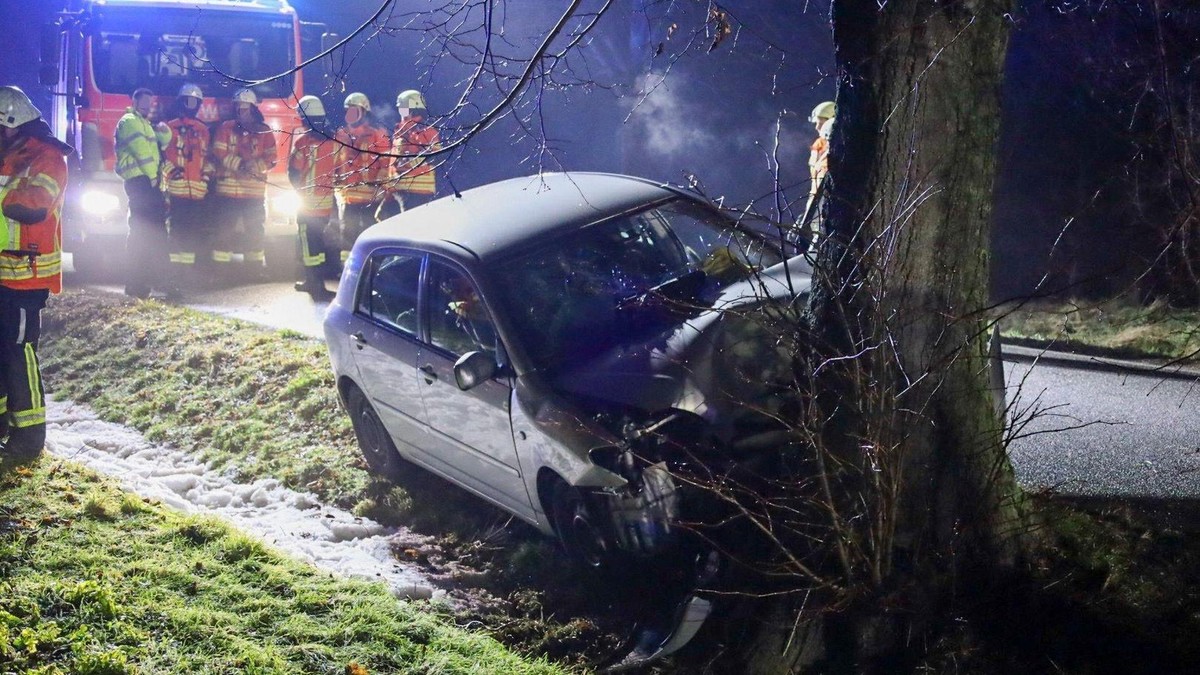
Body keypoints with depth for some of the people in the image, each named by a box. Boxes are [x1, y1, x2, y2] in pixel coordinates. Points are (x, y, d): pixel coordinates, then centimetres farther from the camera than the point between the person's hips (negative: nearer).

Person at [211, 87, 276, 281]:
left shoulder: (264, 131, 6)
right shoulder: (226, 128, 6)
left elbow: (270, 158, 0)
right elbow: (220, 153, -4)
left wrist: (253, 167, -17)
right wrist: (239, 164, -17)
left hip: (255, 191, 1)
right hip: (228, 189, -1)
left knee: (255, 231, 7)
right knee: (225, 230, 0)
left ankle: (254, 268, 16)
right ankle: (220, 268, 5)